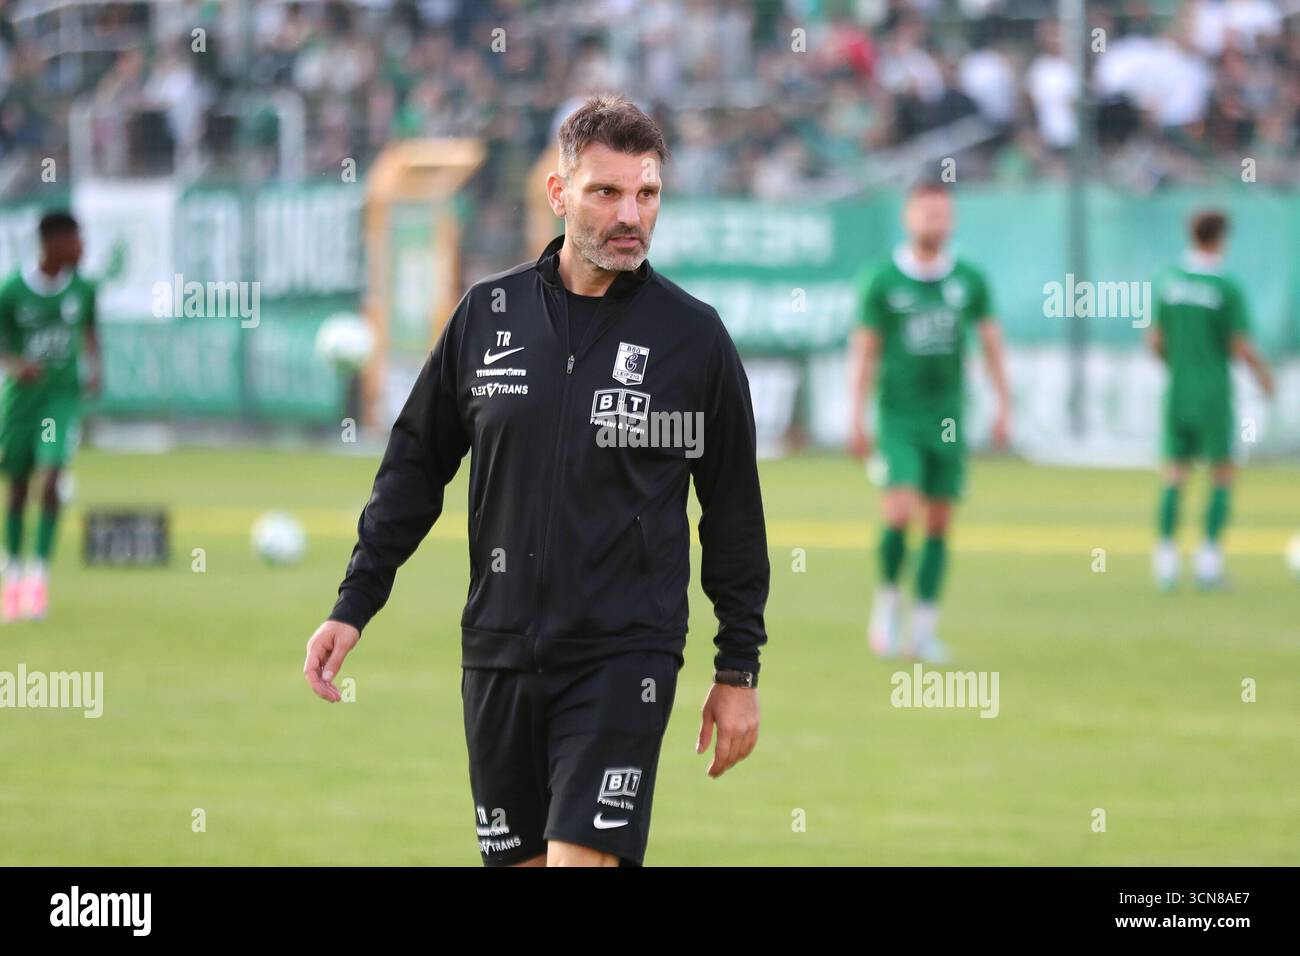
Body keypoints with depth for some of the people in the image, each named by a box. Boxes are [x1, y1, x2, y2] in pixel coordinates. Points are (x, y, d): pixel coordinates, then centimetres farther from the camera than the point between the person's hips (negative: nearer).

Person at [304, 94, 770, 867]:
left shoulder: (693, 335, -1)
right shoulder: (489, 313, 5)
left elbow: (734, 512, 5)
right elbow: (416, 464, 13)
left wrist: (739, 669, 5)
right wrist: (353, 607, 8)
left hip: (624, 658, -3)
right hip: (498, 656, 3)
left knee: (583, 854, -16)